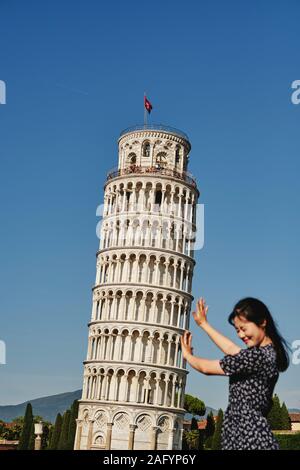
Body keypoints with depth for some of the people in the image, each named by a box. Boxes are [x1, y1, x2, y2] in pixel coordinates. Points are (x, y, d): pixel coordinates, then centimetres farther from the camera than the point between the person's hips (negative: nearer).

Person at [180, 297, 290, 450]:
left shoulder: (256, 356, -16)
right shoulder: (270, 352, 12)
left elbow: (206, 368, -7)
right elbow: (231, 349, 25)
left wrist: (187, 355, 13)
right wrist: (204, 324, 33)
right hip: (253, 432, 9)